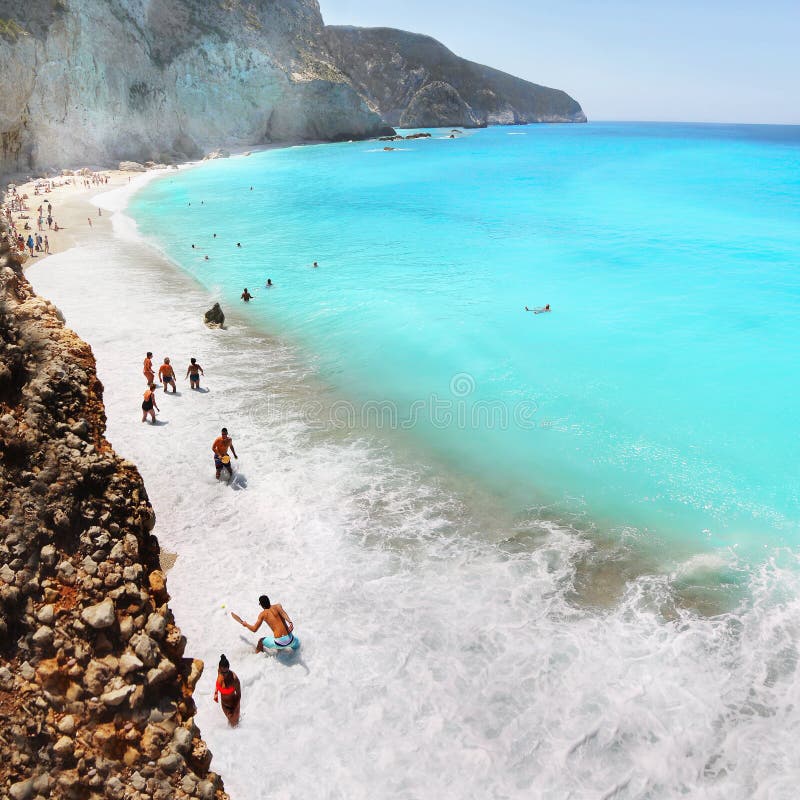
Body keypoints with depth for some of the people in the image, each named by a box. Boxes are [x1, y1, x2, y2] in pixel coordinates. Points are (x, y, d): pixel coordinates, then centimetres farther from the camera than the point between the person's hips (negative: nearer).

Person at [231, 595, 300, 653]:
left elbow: (254, 629, 6)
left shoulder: (262, 614, 4)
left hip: (279, 643, -1)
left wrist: (245, 624, 25)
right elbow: (283, 613, -15)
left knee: (261, 641, 29)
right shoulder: (277, 606, 7)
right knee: (297, 643, 38)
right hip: (290, 640, 1)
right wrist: (290, 622, -32)